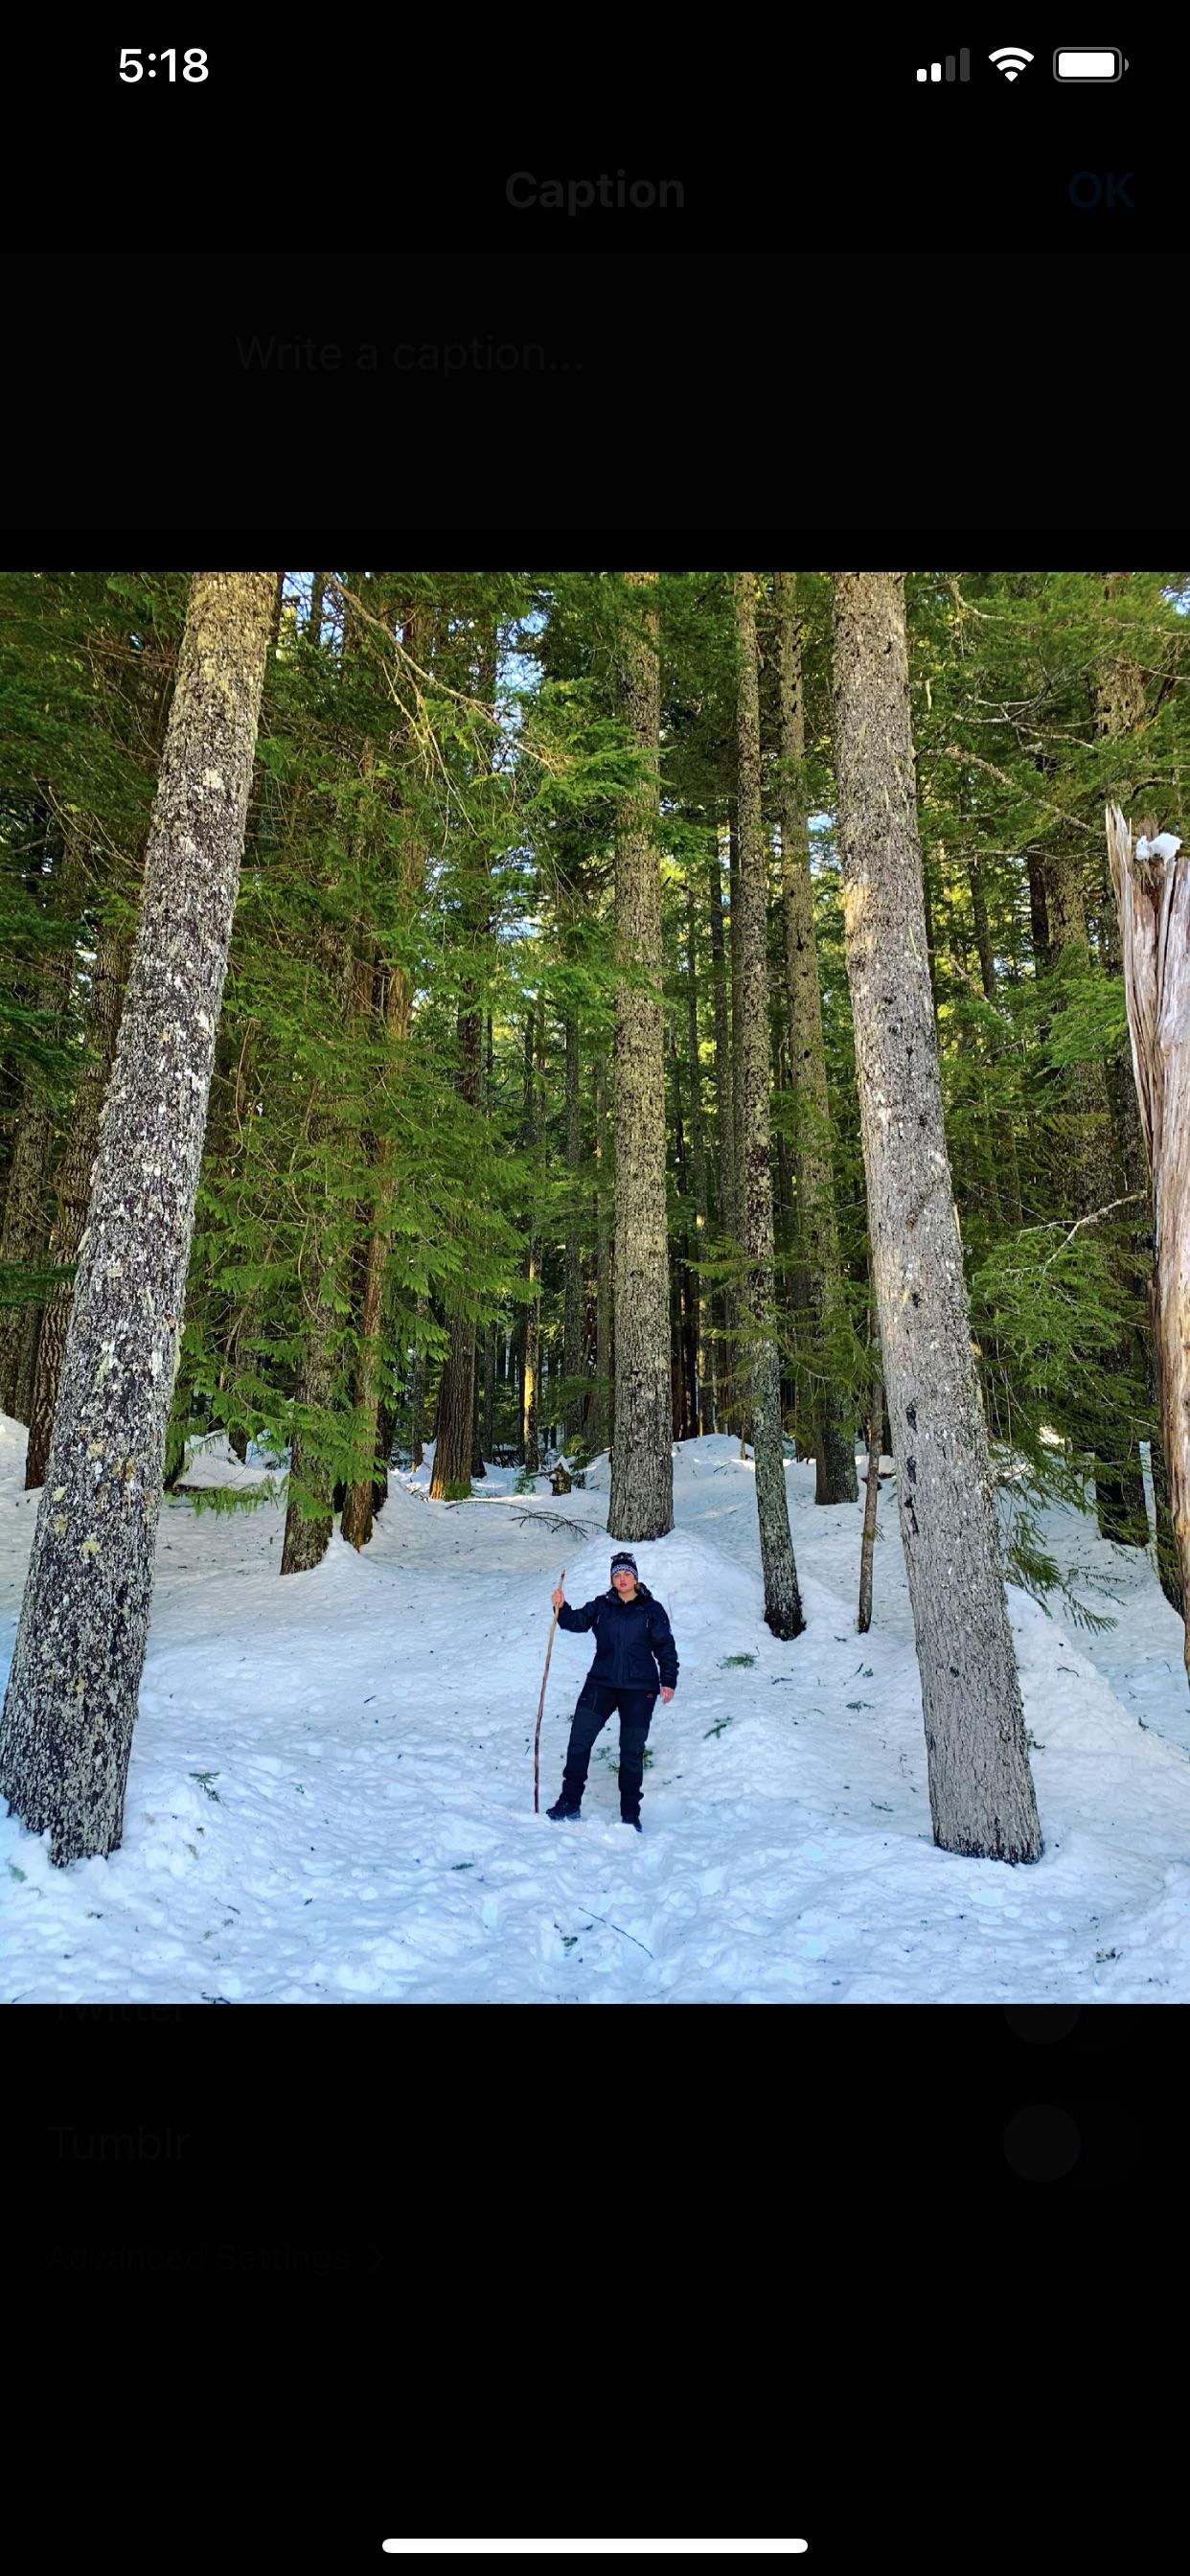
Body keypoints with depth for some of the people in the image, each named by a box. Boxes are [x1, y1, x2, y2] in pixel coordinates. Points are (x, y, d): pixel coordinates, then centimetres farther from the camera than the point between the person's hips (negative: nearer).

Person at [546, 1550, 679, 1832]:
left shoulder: (651, 1609, 4)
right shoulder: (601, 1606, 8)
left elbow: (665, 1647, 4)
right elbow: (577, 1622, -3)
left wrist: (669, 1680, -4)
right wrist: (561, 1608, -22)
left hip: (639, 1688, -1)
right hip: (601, 1683, 2)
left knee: (632, 1750, 3)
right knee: (579, 1738, -8)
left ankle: (630, 1812, 16)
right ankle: (570, 1802, 3)